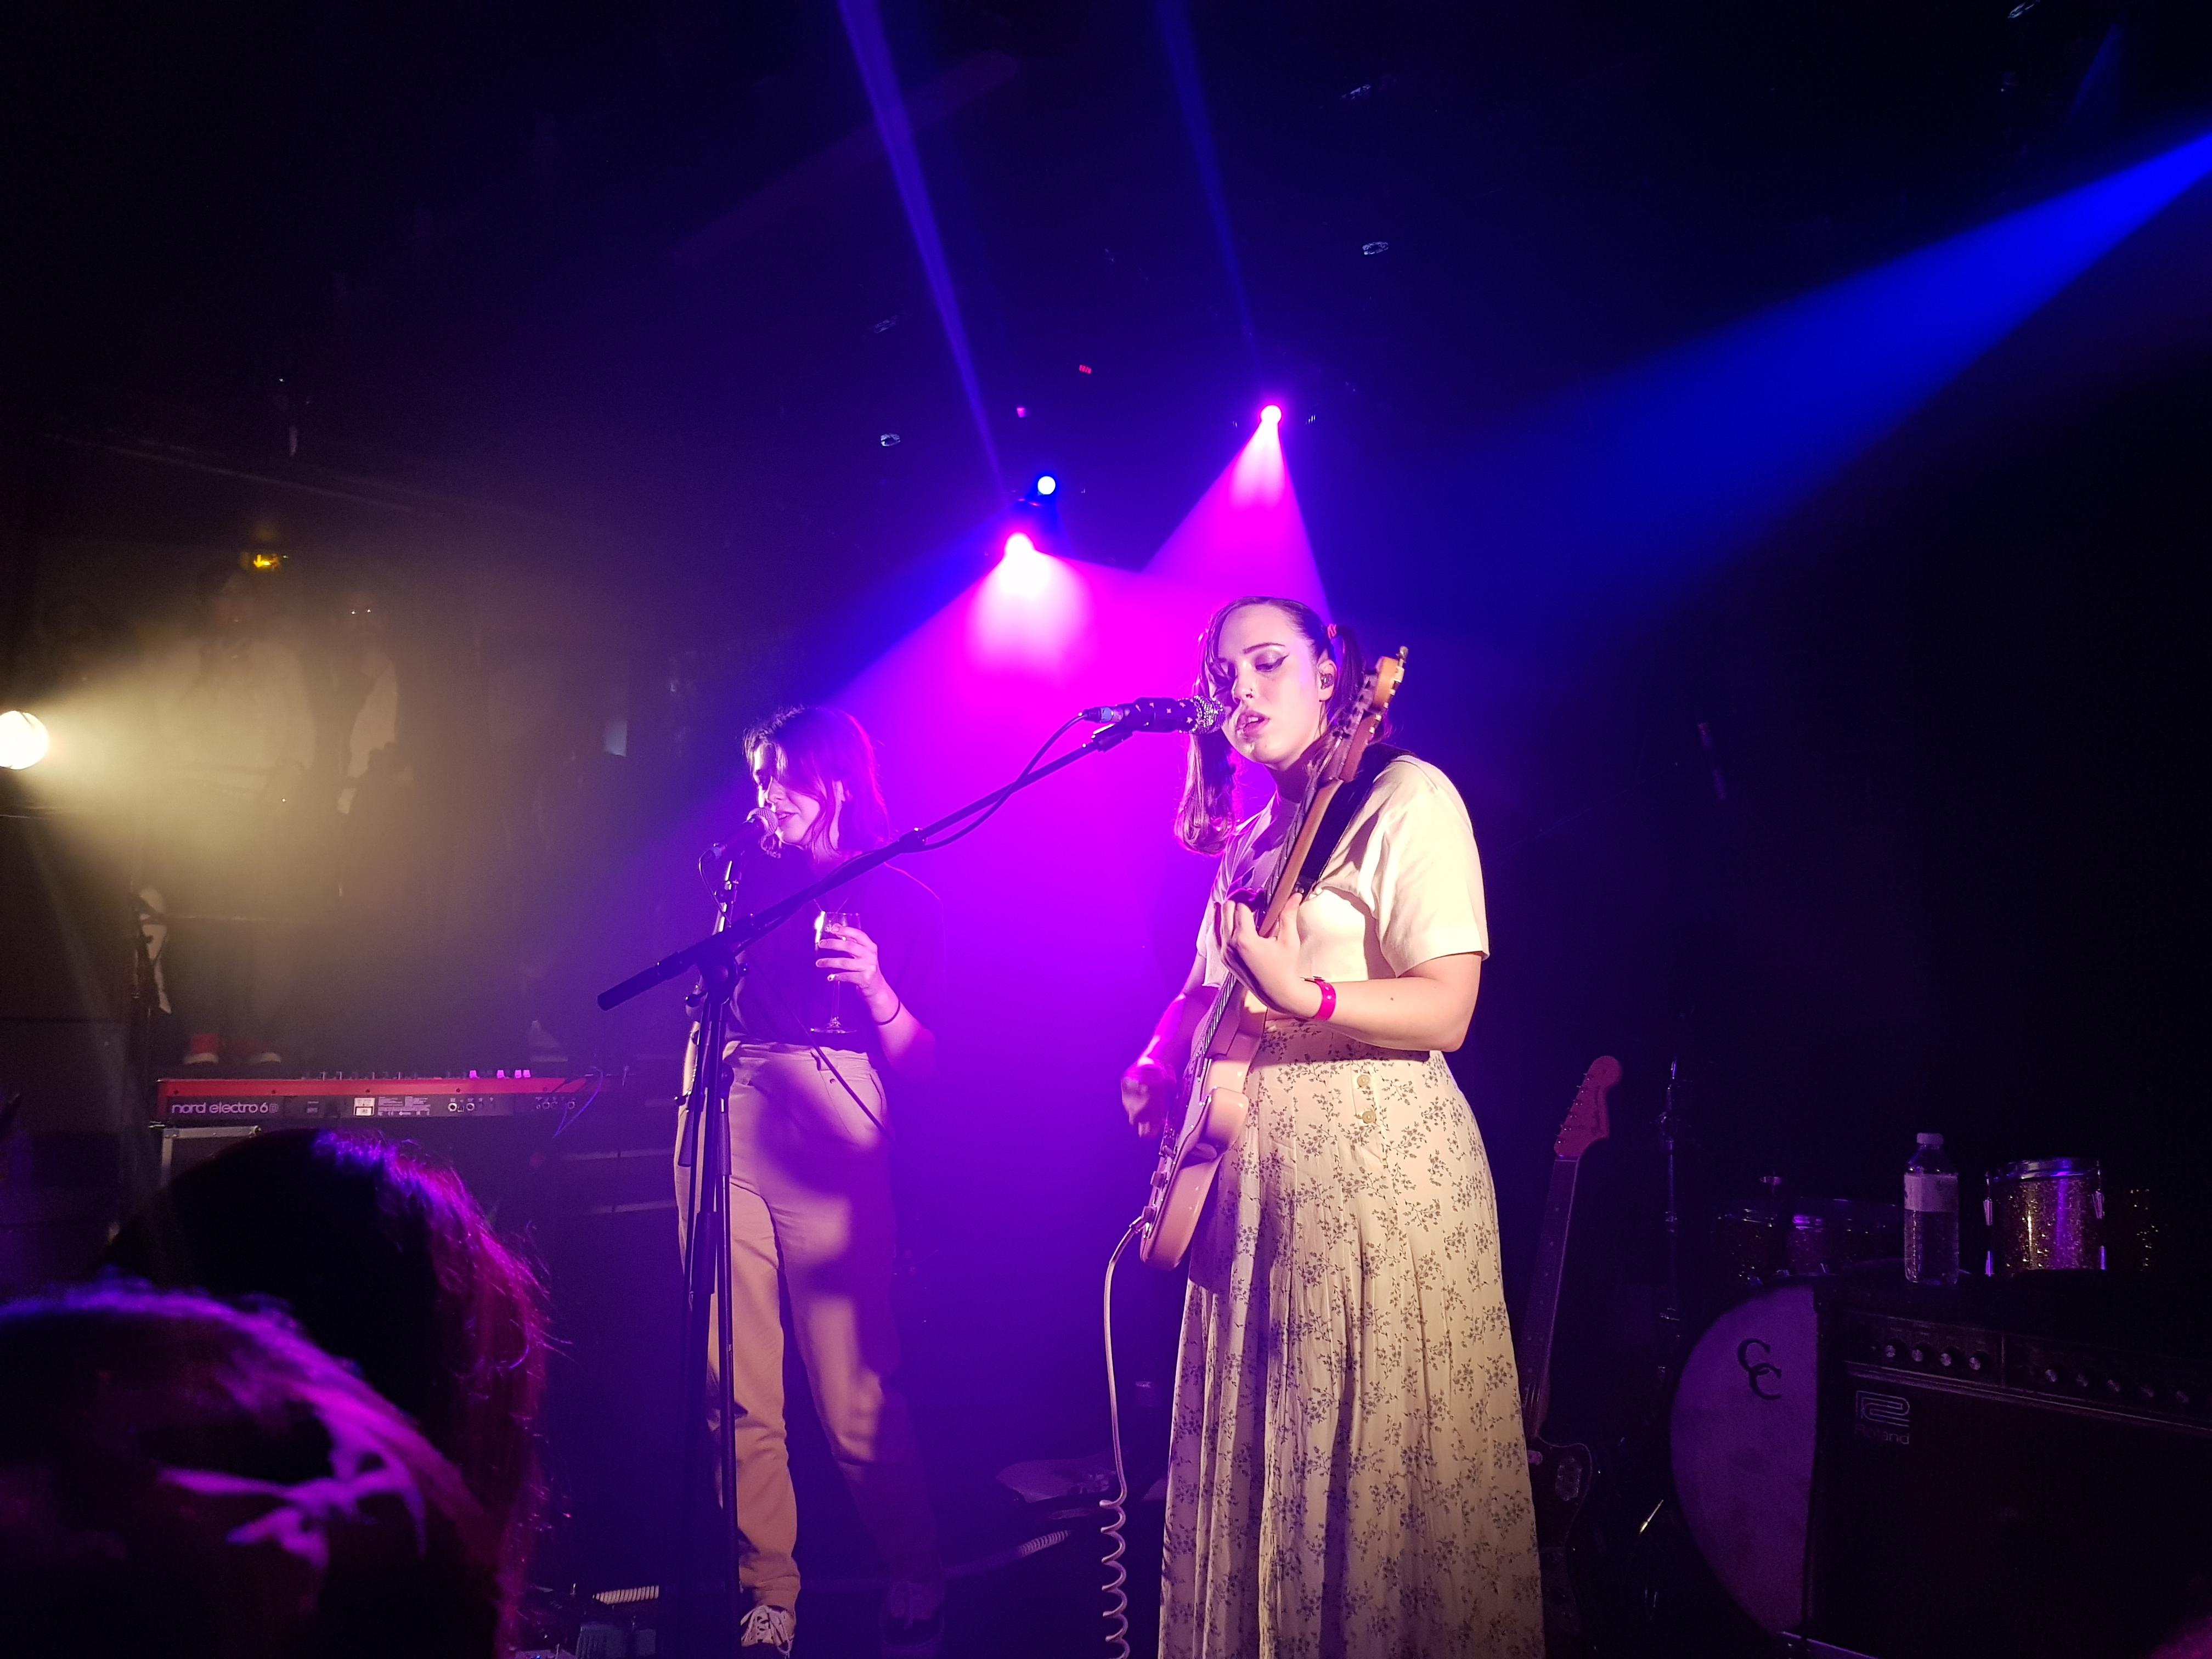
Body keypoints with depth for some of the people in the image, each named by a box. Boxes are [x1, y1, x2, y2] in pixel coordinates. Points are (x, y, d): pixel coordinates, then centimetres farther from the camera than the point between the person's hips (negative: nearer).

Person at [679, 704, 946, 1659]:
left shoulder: (900, 900, 10)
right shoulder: (747, 884, 20)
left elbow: (923, 1066, 1)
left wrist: (874, 988, -12)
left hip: (829, 1141, -3)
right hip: (725, 1130, 4)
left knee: (852, 1397, -7)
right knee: (739, 1394, -1)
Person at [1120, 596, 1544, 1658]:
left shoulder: (1405, 796, -7)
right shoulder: (1250, 832, 16)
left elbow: (1444, 1012, -15)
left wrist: (1302, 996, -29)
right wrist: (1158, 1062, 8)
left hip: (1376, 1167, -7)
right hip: (1253, 1173, 8)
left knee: (1384, 1476, -1)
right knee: (1254, 1475, 14)